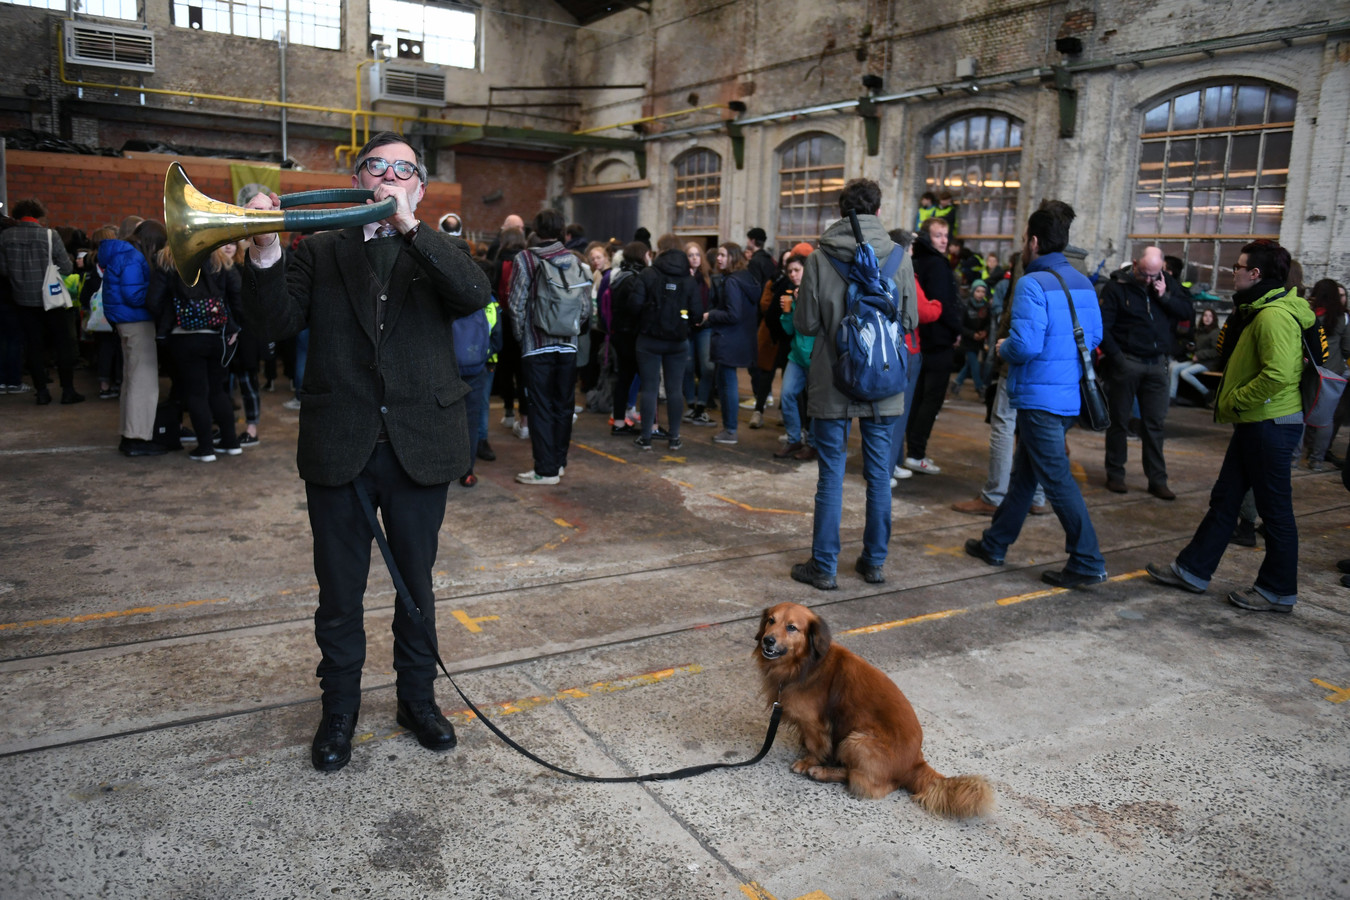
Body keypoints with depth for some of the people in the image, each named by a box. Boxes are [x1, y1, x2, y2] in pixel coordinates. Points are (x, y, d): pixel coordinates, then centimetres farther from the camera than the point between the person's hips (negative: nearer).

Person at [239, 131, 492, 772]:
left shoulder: (437, 250, 6)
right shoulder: (319, 251, 7)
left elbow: (475, 295, -16)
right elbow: (278, 322, -7)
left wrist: (409, 224, -22)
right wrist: (265, 252, -22)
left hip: (419, 447, 0)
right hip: (339, 449, 0)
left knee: (416, 587, 14)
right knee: (339, 593, 11)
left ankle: (417, 698, 33)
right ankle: (339, 709, 30)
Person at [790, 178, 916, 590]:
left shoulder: (819, 259, -8)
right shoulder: (899, 258, -3)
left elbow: (805, 323, -6)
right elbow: (910, 320, 3)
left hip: (832, 385, -2)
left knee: (831, 474, 5)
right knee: (879, 473, 12)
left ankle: (824, 566, 11)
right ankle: (875, 561, 23)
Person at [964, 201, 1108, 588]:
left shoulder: (1032, 284, -18)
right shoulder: (1082, 282, 8)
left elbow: (1025, 345, -25)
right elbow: (1095, 336, 12)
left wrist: (1003, 348, -5)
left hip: (1039, 397, -9)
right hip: (1069, 396, 9)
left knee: (1057, 480, -2)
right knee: (1024, 472, 18)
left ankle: (1088, 562, 3)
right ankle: (995, 543, 31)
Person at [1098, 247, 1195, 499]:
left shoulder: (1165, 282, 7)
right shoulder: (1117, 286, -6)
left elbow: (1186, 312, 5)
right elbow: (1103, 327, -10)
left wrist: (1165, 296, -9)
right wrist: (1116, 357, -15)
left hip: (1157, 364, 4)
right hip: (1126, 362, -4)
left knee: (1154, 423, 7)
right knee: (1119, 420, 6)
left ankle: (1157, 480, 12)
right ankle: (1115, 475, 17)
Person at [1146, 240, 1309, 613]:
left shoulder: (1275, 315, -19)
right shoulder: (1261, 311, 15)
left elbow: (1279, 374, -29)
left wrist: (1233, 401, -18)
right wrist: (1232, 403, 12)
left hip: (1270, 425, -11)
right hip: (1255, 424, 11)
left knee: (1275, 509, 1)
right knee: (1224, 499, 13)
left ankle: (1278, 590, 13)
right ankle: (1192, 569, 21)